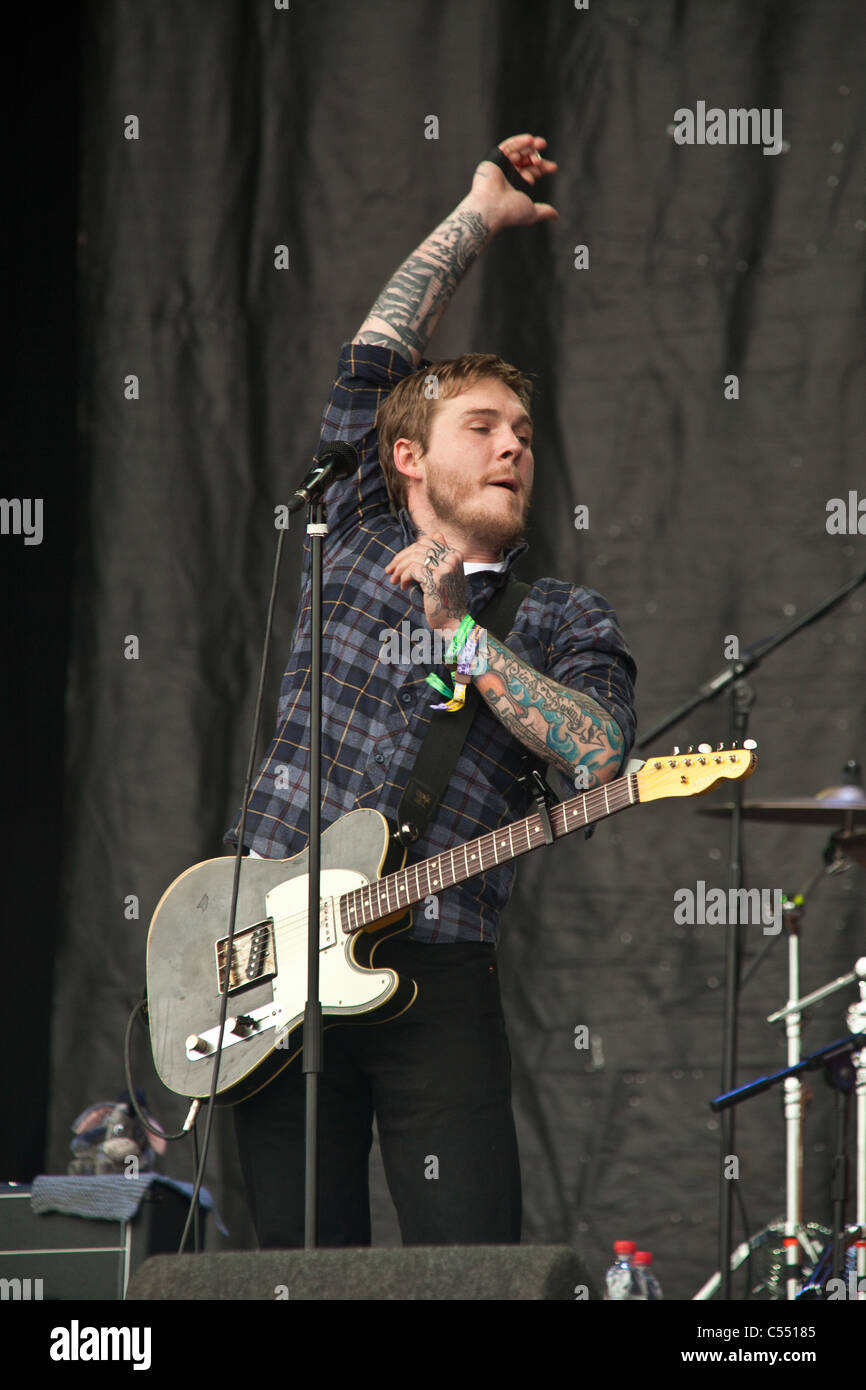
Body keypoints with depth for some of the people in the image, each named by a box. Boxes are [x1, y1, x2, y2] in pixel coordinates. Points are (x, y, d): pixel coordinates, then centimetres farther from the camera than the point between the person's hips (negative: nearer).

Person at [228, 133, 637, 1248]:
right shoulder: (352, 544, 13)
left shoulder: (564, 622, 8)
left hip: (435, 975, -1)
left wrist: (458, 629, -10)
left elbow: (601, 756, -11)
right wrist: (479, 220, 18)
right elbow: (371, 361, 11)